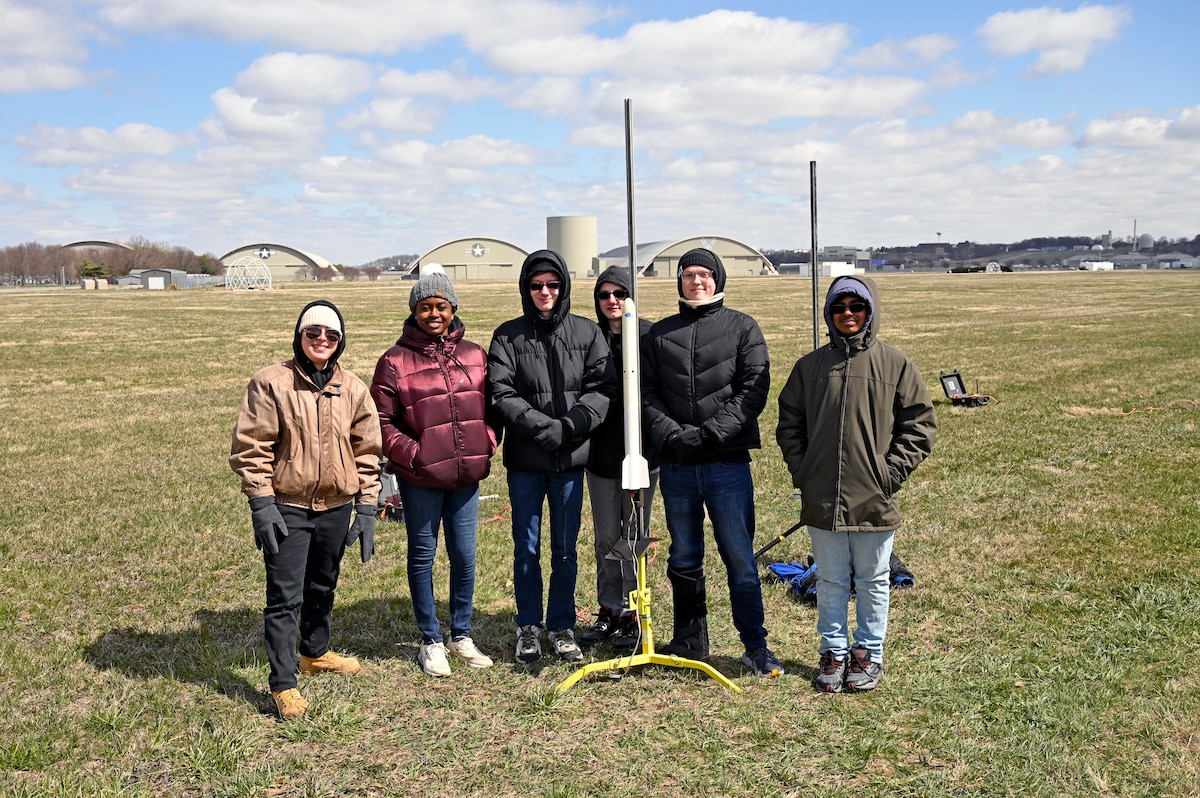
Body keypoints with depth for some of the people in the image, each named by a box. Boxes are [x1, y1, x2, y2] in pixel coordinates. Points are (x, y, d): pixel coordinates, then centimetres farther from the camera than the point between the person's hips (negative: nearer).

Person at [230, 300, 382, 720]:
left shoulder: (353, 390, 3)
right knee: (285, 597, -3)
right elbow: (250, 446, -9)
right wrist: (261, 502, -14)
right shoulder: (271, 383, -9)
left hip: (336, 508, 5)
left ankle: (316, 653, 42)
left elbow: (366, 451, 7)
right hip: (287, 508, -4)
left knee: (323, 588, 21)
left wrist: (366, 507, 4)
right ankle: (283, 685, 7)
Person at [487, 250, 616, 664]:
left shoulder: (587, 332, 4)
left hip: (571, 458, 1)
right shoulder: (508, 336, 2)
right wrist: (541, 426, -19)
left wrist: (570, 426, -16)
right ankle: (528, 627, 23)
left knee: (566, 549, 9)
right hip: (524, 459, 0)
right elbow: (501, 393, -7)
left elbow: (603, 388, -2)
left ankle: (563, 627, 23)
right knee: (526, 549, 9)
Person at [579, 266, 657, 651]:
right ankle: (609, 611, 23)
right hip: (601, 451, 3)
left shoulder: (649, 335, -3)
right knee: (606, 537, 11)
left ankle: (631, 614, 15)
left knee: (634, 535, 5)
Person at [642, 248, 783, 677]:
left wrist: (713, 431, -14)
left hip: (728, 462, -3)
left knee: (740, 558, -1)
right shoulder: (660, 334, 12)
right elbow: (647, 394, 6)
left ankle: (756, 647, 9)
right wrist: (672, 433, -10)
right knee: (683, 559, 11)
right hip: (676, 465, 3)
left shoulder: (742, 327, 5)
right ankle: (689, 644, 22)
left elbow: (754, 388, -4)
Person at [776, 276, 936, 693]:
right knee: (831, 581, 12)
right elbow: (789, 424, 11)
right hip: (822, 501, 2)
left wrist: (890, 473, -8)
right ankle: (834, 651, 26)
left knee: (873, 582, 11)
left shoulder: (895, 364, -1)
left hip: (874, 502, -2)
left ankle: (869, 653, 26)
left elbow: (919, 424, 0)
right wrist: (802, 472, 0)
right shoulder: (810, 365, 6)